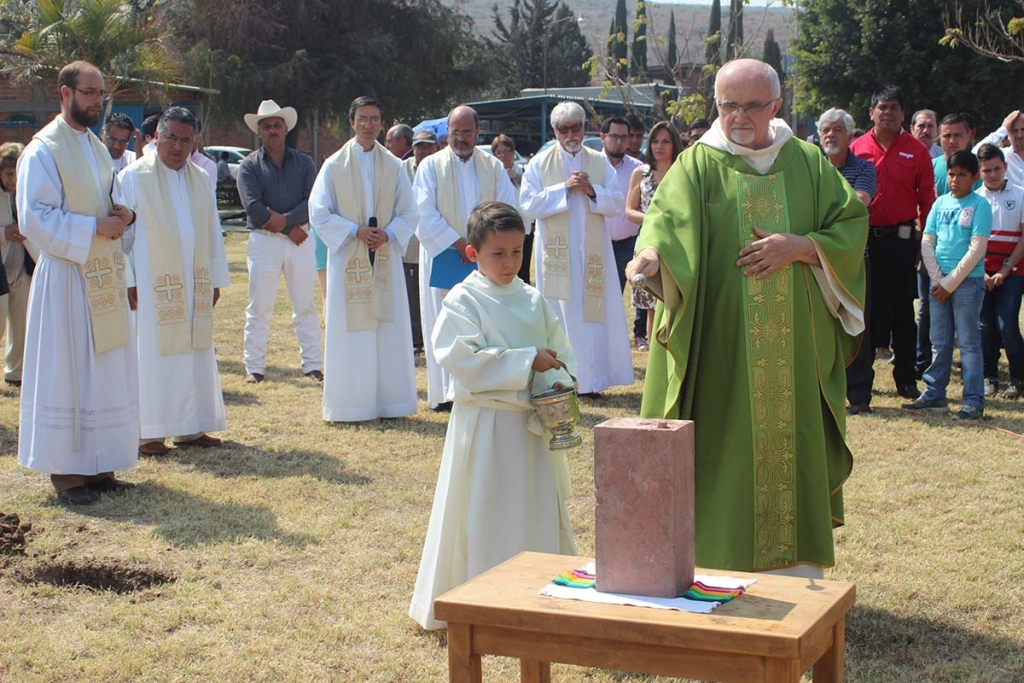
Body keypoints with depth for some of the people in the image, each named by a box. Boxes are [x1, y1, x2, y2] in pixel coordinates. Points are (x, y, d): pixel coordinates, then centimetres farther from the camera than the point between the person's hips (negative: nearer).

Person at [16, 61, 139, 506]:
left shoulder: (98, 148, 15)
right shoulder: (43, 151, -10)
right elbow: (35, 218, -16)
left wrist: (124, 215, 2)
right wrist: (95, 227, -18)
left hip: (104, 275, 8)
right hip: (65, 275, -8)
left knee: (106, 372, 10)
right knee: (65, 373, -3)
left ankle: (97, 465, 19)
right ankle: (64, 470, 5)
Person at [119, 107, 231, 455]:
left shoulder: (200, 179, 12)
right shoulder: (134, 176, -3)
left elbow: (212, 230, 16)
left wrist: (215, 279, 12)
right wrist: (126, 282, -11)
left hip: (193, 284, 5)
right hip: (151, 284, -5)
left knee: (195, 354, 7)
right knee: (152, 356, -4)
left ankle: (190, 428, 14)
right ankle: (147, 432, 2)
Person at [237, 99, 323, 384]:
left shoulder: (303, 163, 9)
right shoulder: (249, 165, 3)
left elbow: (313, 201, -3)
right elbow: (253, 207, -9)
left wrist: (286, 219, -17)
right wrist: (290, 230, -11)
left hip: (301, 238, 2)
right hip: (264, 240, -2)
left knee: (306, 307, 6)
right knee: (259, 308, 1)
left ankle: (313, 365, 11)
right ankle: (254, 368, 8)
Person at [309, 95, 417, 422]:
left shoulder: (394, 167, 8)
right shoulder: (334, 166, 2)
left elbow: (408, 213, 9)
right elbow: (319, 213, -1)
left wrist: (388, 234, -10)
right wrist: (355, 231, -13)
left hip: (385, 258, 2)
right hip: (348, 260, -2)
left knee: (390, 332, 2)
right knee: (350, 332, -2)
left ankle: (388, 401, 9)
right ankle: (350, 404, 4)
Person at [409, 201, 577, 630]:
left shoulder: (533, 301, 10)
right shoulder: (463, 301, -8)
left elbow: (560, 353, 14)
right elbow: (461, 358, -20)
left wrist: (558, 383, -8)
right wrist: (527, 361, -20)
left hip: (533, 423, 6)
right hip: (485, 424, -6)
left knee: (539, 510, 12)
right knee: (483, 514, -1)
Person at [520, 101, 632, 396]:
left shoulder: (600, 162, 10)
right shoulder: (540, 164, 4)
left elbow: (617, 203, 5)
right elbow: (528, 205, -6)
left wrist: (592, 191, -13)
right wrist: (565, 188, -12)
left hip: (593, 251, 2)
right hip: (556, 252, -2)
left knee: (593, 312, 1)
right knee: (560, 314, -2)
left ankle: (591, 378, 7)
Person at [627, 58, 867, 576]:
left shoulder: (808, 162, 9)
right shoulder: (698, 165, 1)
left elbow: (851, 226, 8)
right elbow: (668, 216, -17)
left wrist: (799, 247, -10)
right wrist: (651, 252, -39)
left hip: (797, 346, 2)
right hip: (722, 347, -2)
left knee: (794, 446, 4)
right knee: (726, 450, -2)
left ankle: (798, 569, 16)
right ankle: (726, 572, 10)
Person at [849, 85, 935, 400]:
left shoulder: (916, 151, 2)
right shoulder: (857, 148, 4)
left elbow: (927, 200, 2)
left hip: (901, 240, -1)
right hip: (865, 239, 1)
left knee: (903, 310, 4)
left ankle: (906, 379, 11)